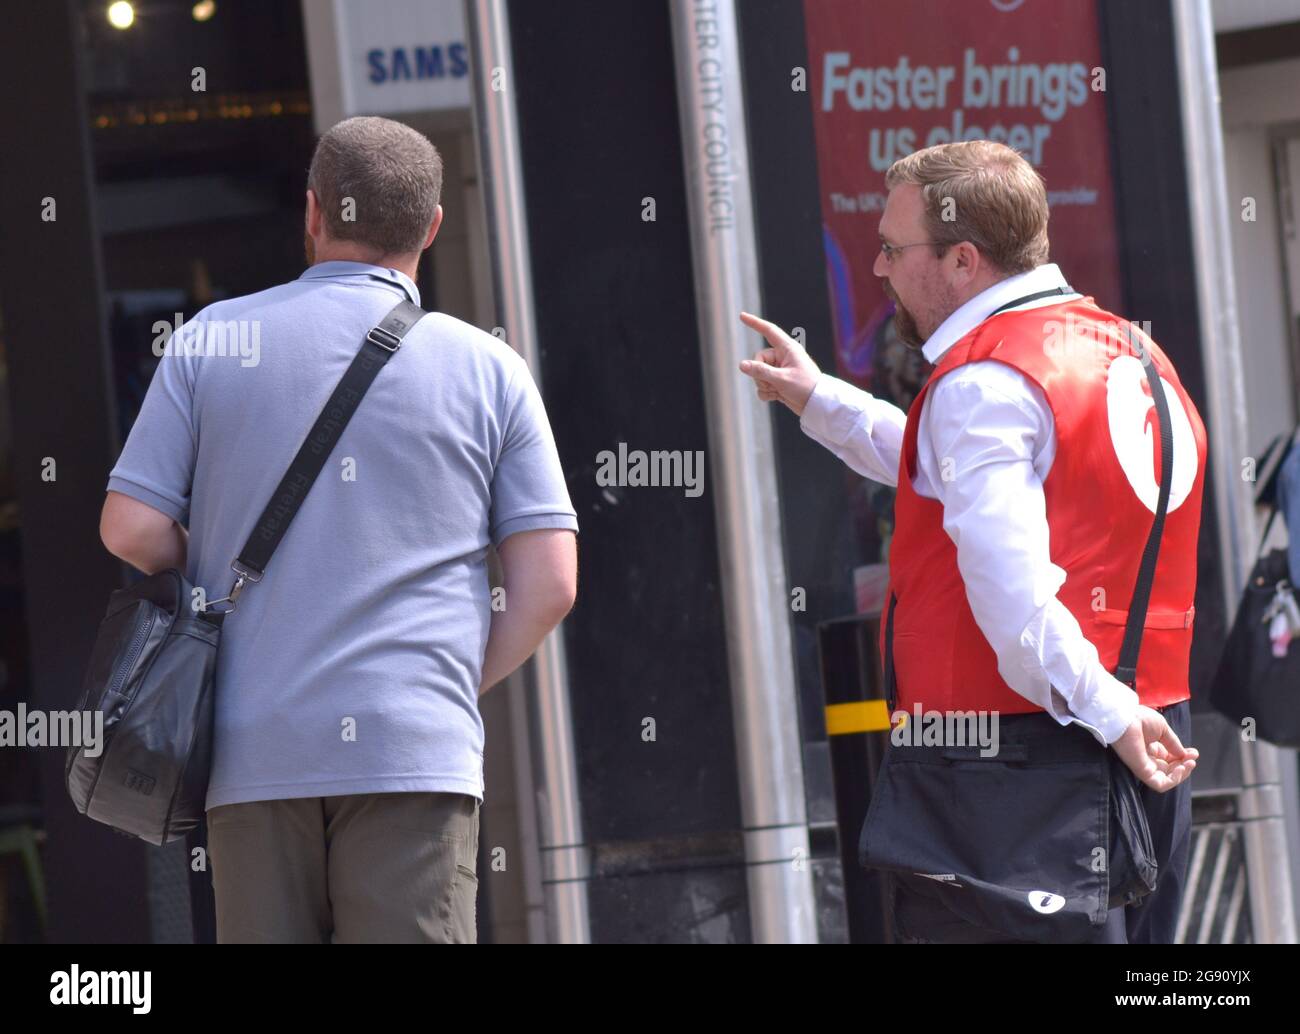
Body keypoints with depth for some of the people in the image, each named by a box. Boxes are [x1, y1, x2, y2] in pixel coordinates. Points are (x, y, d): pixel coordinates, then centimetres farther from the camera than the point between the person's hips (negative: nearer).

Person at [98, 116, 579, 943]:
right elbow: (549, 582, 2)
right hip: (417, 751, -1)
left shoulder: (212, 342, 7)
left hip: (255, 750, 1)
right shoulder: (489, 369, 6)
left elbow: (132, 531, 3)